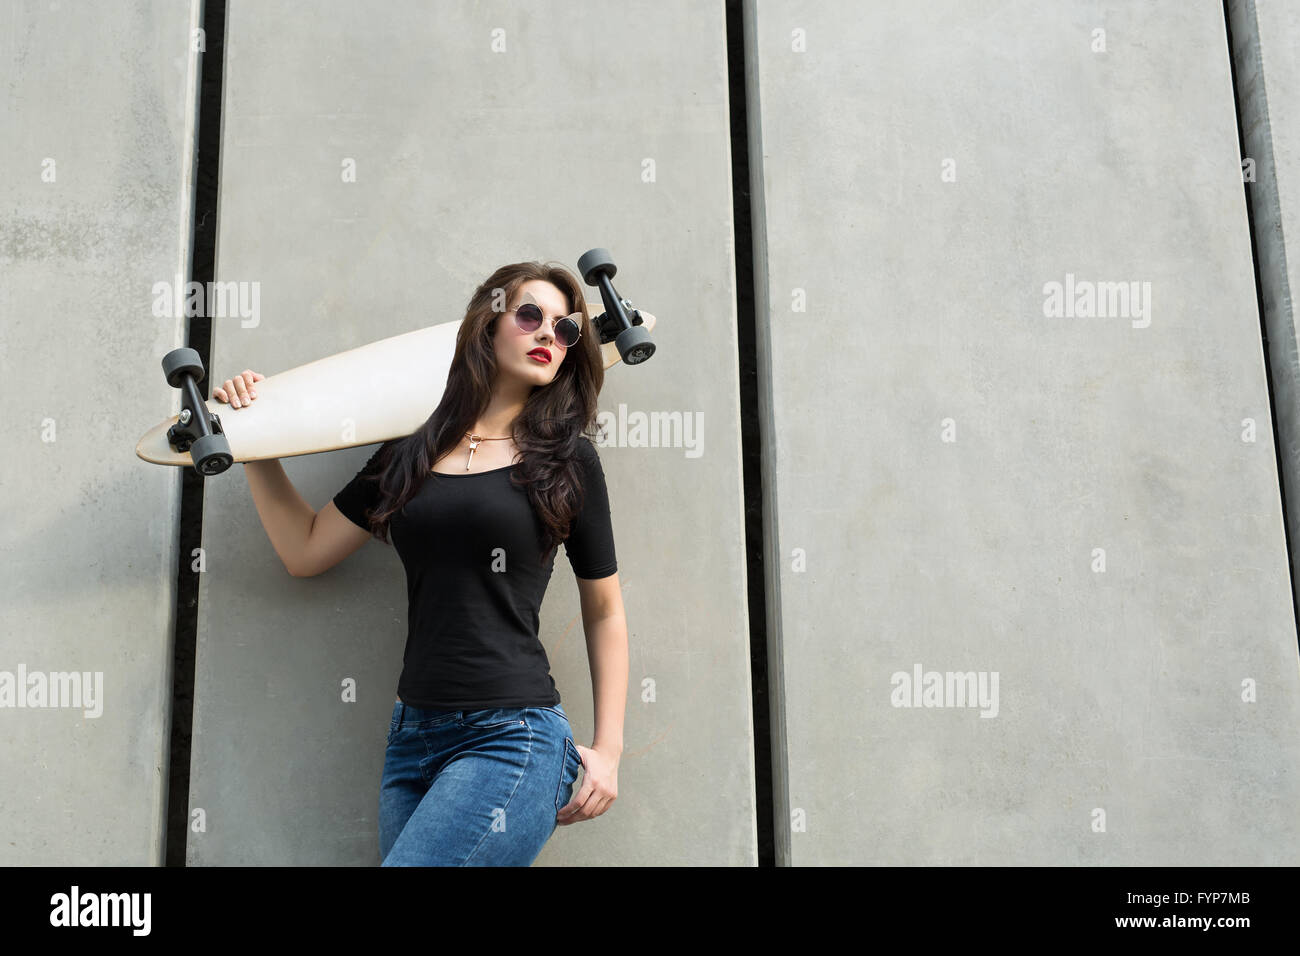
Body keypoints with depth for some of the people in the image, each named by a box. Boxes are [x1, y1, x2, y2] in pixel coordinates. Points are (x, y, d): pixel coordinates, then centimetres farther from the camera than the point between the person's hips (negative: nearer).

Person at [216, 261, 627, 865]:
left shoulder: (566, 460, 1)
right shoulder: (408, 453, 10)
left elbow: (604, 611, 7)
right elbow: (305, 550, 16)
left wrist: (608, 748, 1)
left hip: (513, 738, -4)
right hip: (412, 738, 5)